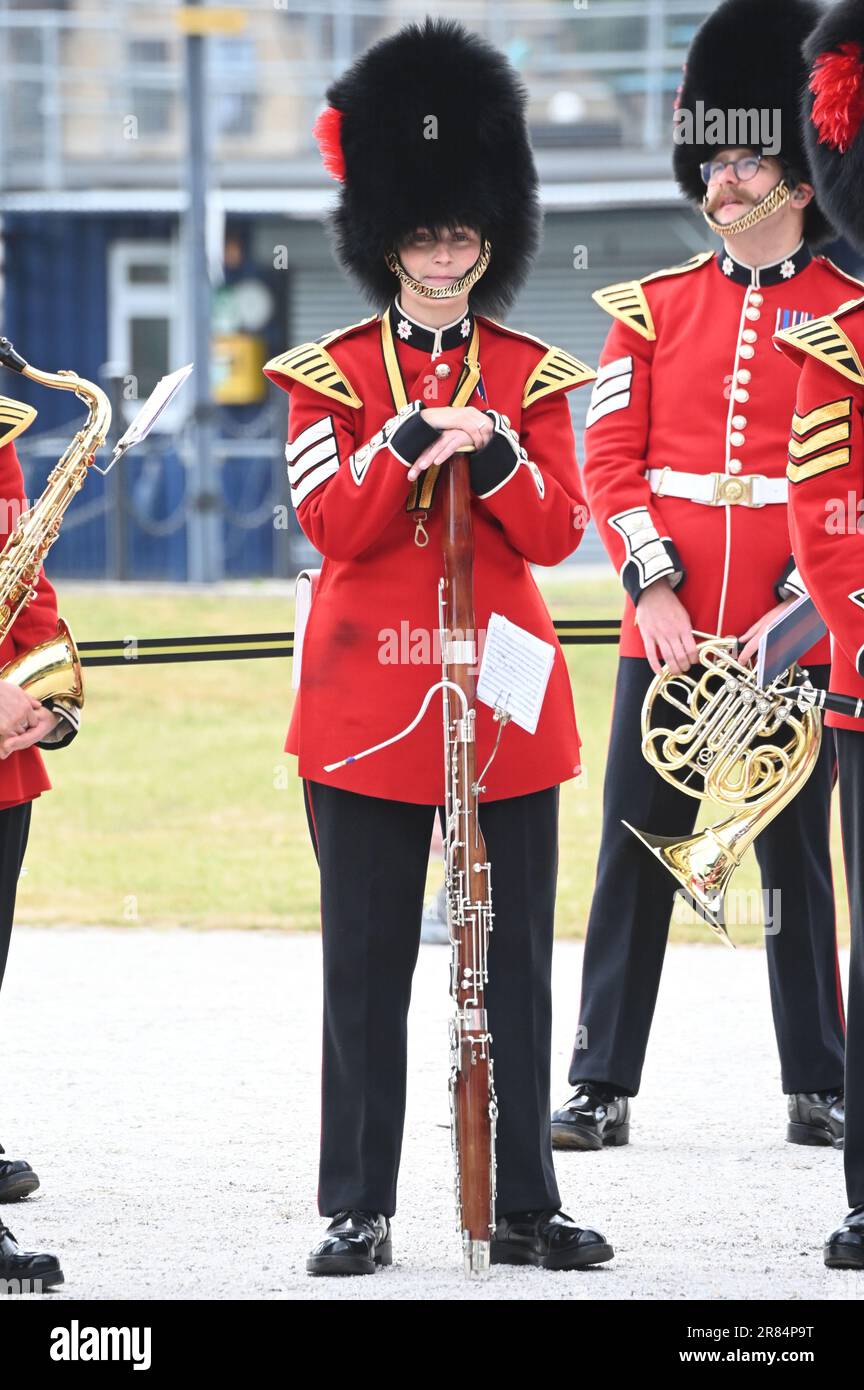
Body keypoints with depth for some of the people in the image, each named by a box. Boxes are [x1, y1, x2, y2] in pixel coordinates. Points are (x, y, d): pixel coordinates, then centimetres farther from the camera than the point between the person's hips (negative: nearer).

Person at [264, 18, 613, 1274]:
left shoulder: (534, 377, 7)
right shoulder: (331, 373, 3)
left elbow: (556, 533, 0)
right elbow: (333, 526, -7)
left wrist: (494, 451, -18)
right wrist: (419, 434, -19)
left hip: (505, 699, 2)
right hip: (369, 699, -2)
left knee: (516, 960, 3)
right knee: (368, 965, 1)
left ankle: (527, 1205, 9)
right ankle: (358, 1209, 6)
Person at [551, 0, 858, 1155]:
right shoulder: (654, 309, 7)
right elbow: (610, 459, 3)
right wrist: (653, 586, -10)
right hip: (667, 626, 1)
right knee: (636, 855, 1)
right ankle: (603, 1085, 5)